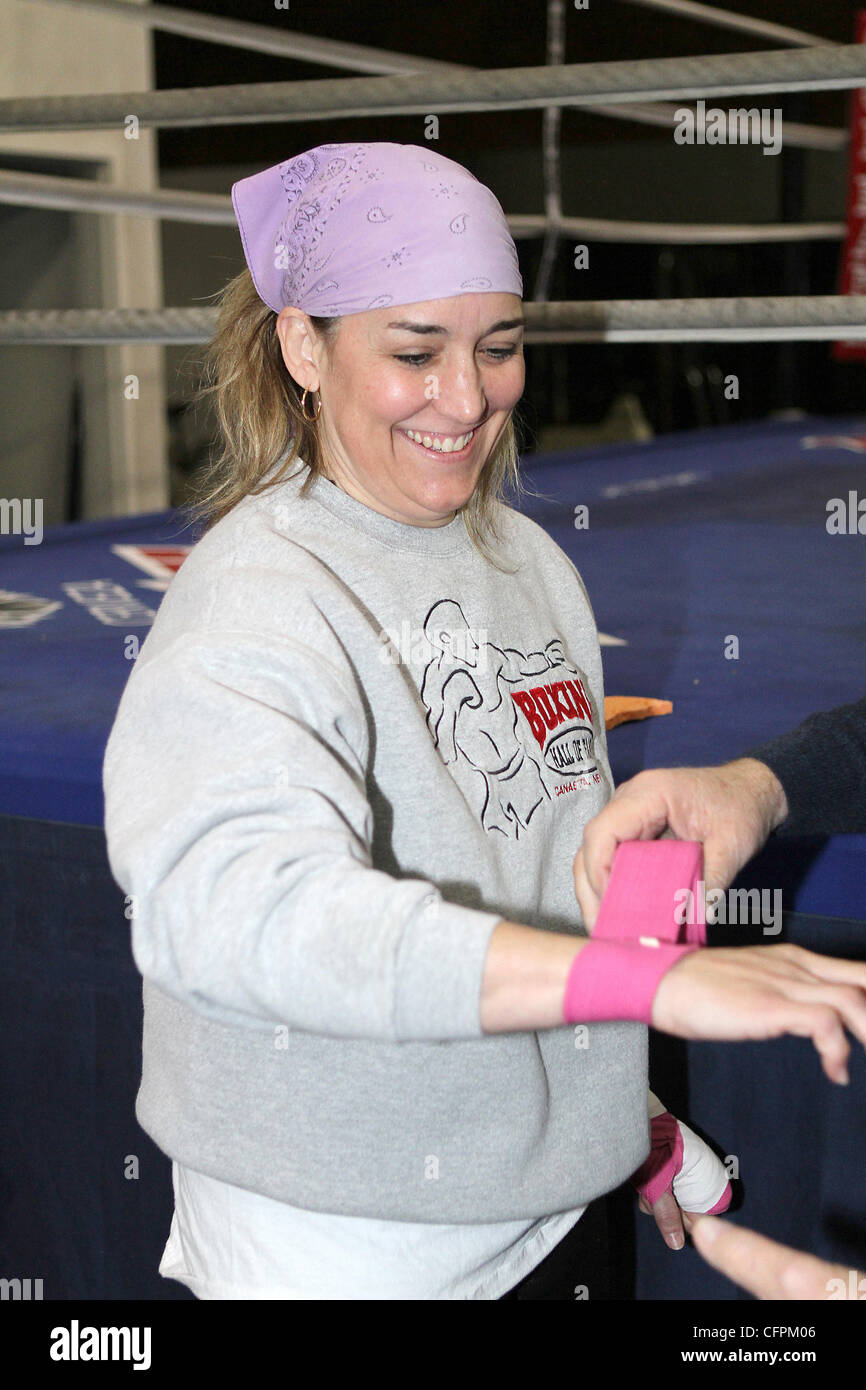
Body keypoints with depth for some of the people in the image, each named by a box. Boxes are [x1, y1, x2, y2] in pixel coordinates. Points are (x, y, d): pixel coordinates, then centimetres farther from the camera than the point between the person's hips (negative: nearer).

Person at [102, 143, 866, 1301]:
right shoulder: (253, 599, -21)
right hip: (339, 1252, -6)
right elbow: (240, 909, -39)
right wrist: (661, 978, -44)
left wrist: (636, 1114, 18)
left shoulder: (530, 558, 4)